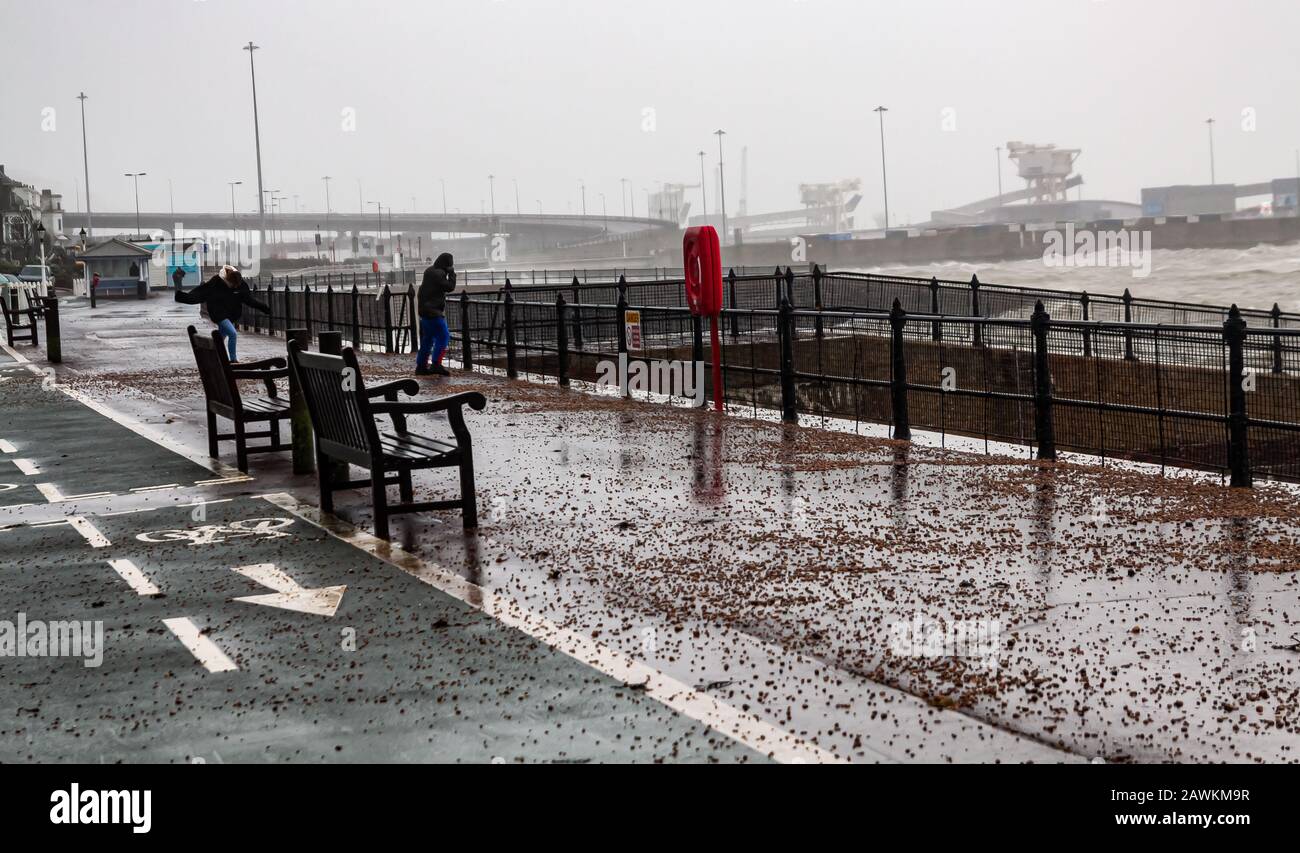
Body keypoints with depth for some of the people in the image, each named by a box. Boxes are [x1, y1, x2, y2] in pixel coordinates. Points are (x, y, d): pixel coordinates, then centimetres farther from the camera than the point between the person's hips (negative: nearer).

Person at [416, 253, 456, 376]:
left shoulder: (429, 271, 13)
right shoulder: (439, 274, -17)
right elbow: (450, 287, -17)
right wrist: (452, 273, -5)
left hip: (425, 310, 10)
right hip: (434, 312, -10)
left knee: (427, 339, 15)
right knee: (443, 337, -8)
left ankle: (421, 365, 17)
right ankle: (436, 364, -14)